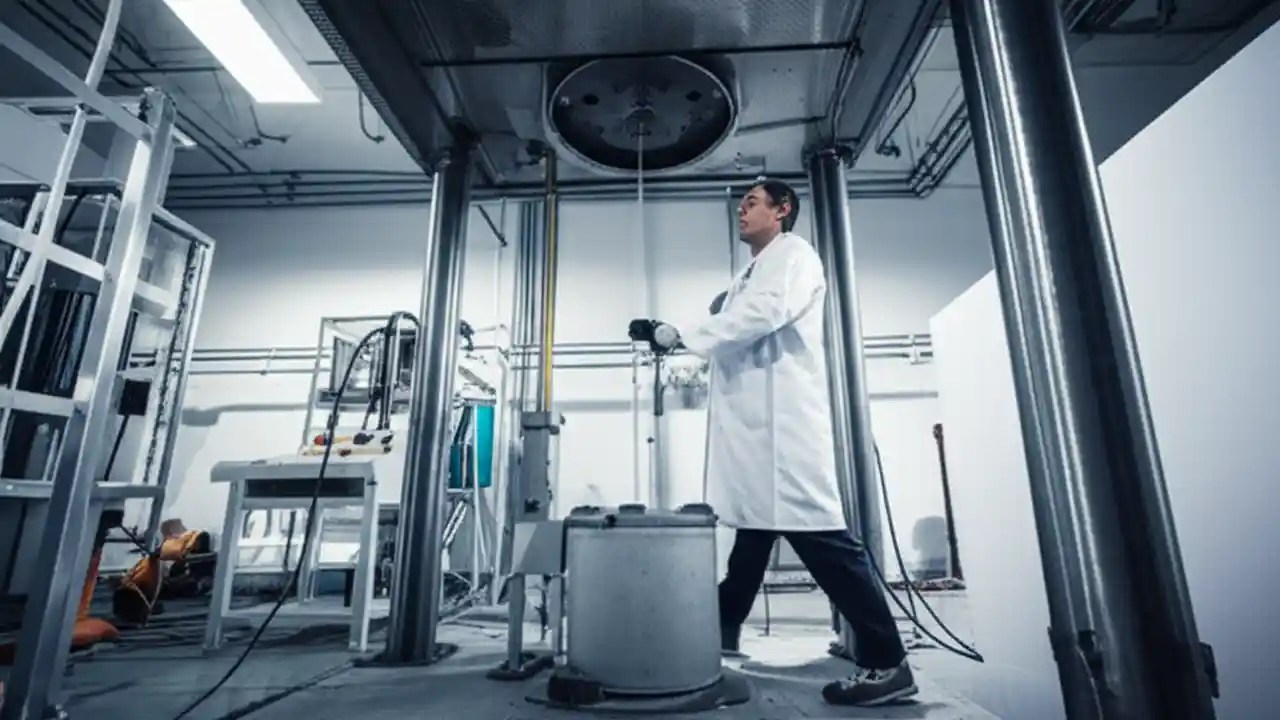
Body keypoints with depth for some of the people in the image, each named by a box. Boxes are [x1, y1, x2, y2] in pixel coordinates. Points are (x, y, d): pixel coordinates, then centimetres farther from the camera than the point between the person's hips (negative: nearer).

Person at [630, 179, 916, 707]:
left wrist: (684, 335, -14)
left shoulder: (793, 252, 2)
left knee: (818, 531, -10)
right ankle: (724, 630, 26)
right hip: (752, 419, 9)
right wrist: (674, 337, 10)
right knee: (754, 524, 15)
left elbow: (767, 310, -17)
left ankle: (887, 663, -1)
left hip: (782, 417, -9)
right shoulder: (751, 274, 27)